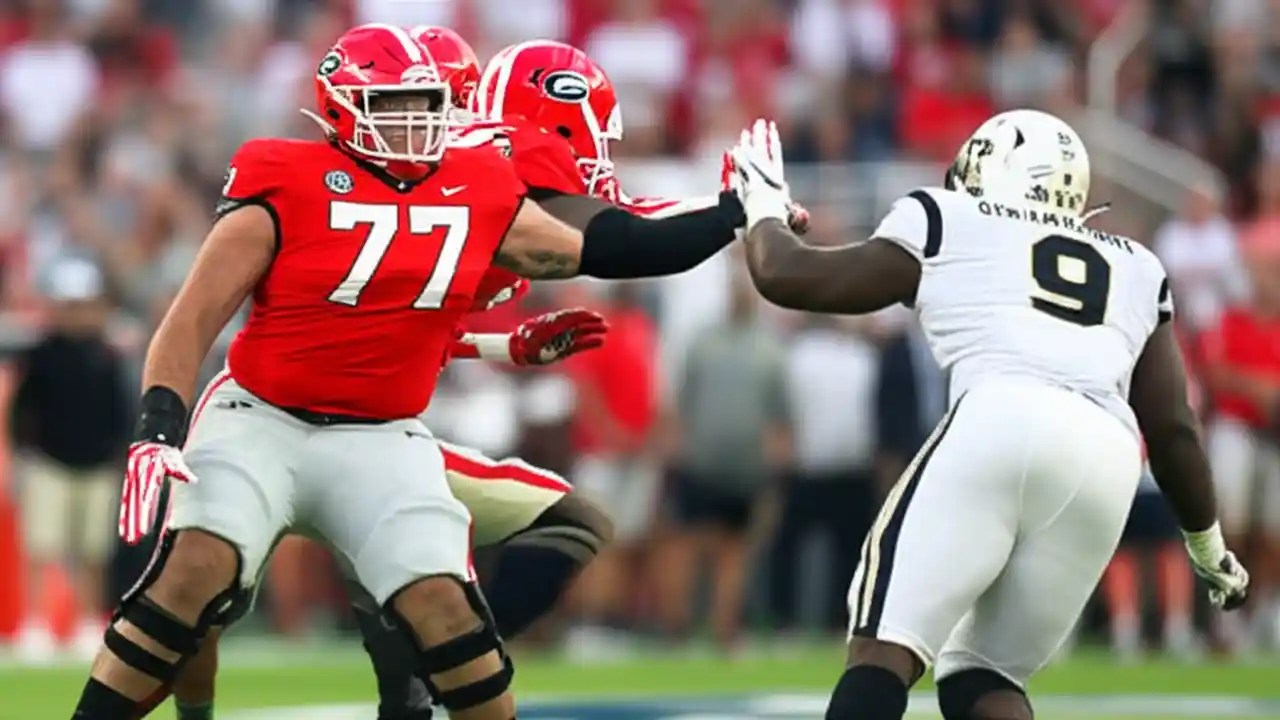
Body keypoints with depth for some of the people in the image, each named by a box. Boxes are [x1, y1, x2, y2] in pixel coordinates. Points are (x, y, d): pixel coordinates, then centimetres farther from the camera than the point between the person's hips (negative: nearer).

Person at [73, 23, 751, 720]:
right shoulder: (286, 191, -11)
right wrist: (159, 425, -23)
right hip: (262, 419, -3)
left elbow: (607, 249, 14)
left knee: (444, 607, -10)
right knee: (194, 572, -23)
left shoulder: (481, 198, 2)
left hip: (382, 440, 3)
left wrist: (736, 214, 14)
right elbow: (192, 320, -11)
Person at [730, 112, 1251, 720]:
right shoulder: (1135, 269, 32)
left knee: (885, 645, -10)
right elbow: (1172, 427, 29)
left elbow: (785, 275, 26)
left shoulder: (945, 225, 22)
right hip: (1107, 463, 4)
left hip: (999, 425, -4)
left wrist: (763, 205, 47)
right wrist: (1208, 547, 42)